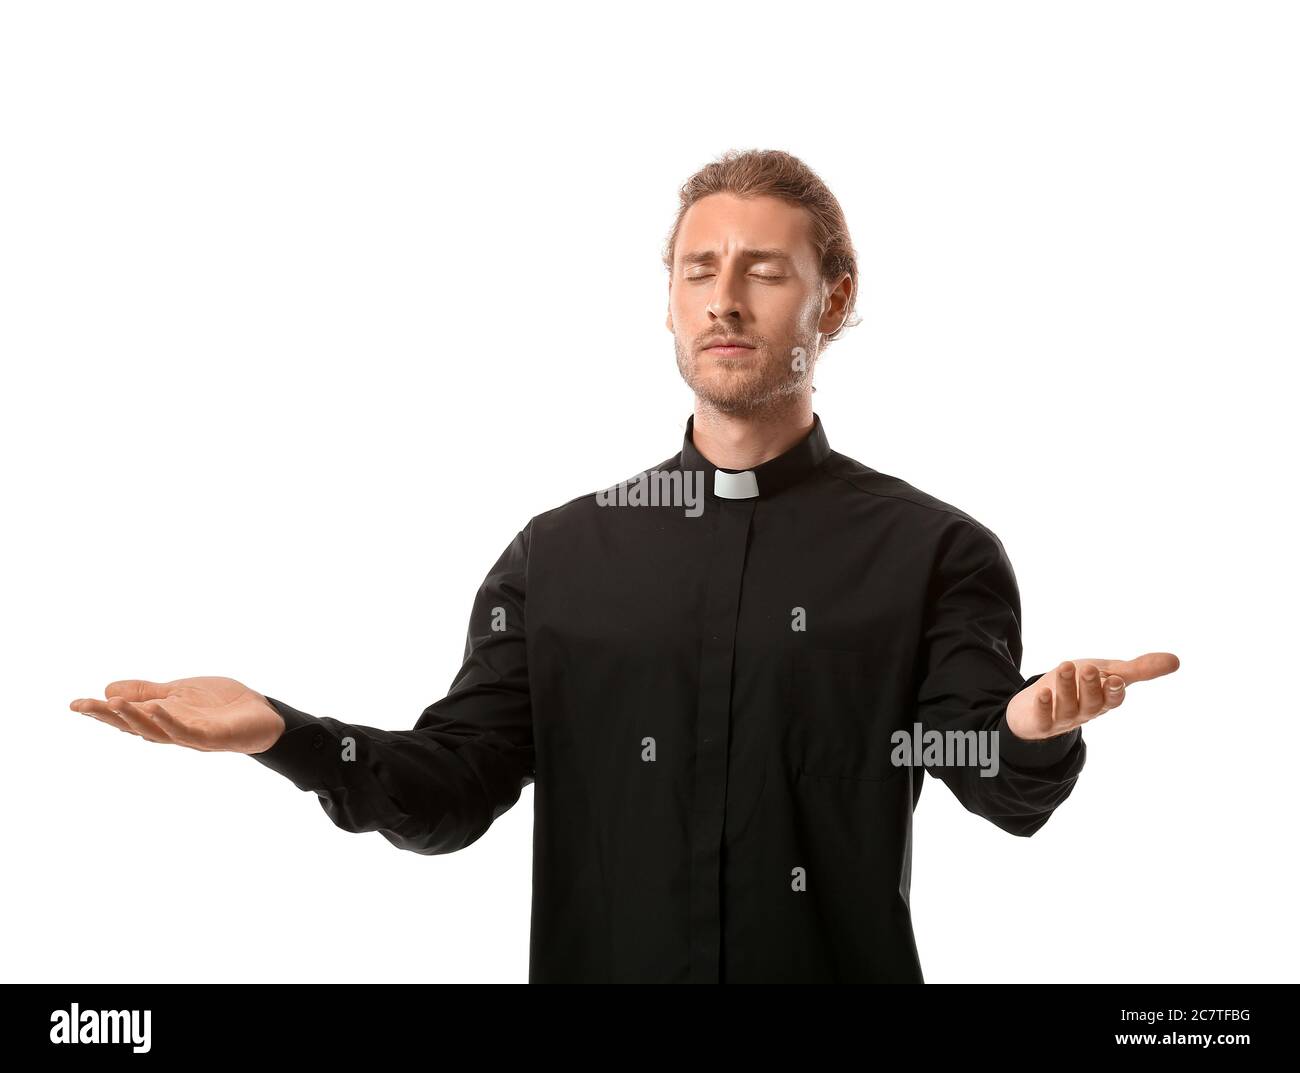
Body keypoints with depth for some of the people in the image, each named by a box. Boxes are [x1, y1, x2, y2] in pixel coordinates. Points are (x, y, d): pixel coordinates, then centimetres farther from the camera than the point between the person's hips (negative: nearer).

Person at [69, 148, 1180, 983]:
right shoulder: (561, 554, 6)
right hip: (596, 963, 2)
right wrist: (280, 732, -16)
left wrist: (1035, 729, -36)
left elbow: (1003, 791, -13)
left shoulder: (934, 552, -2)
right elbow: (452, 792, 1)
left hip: (844, 965, -2)